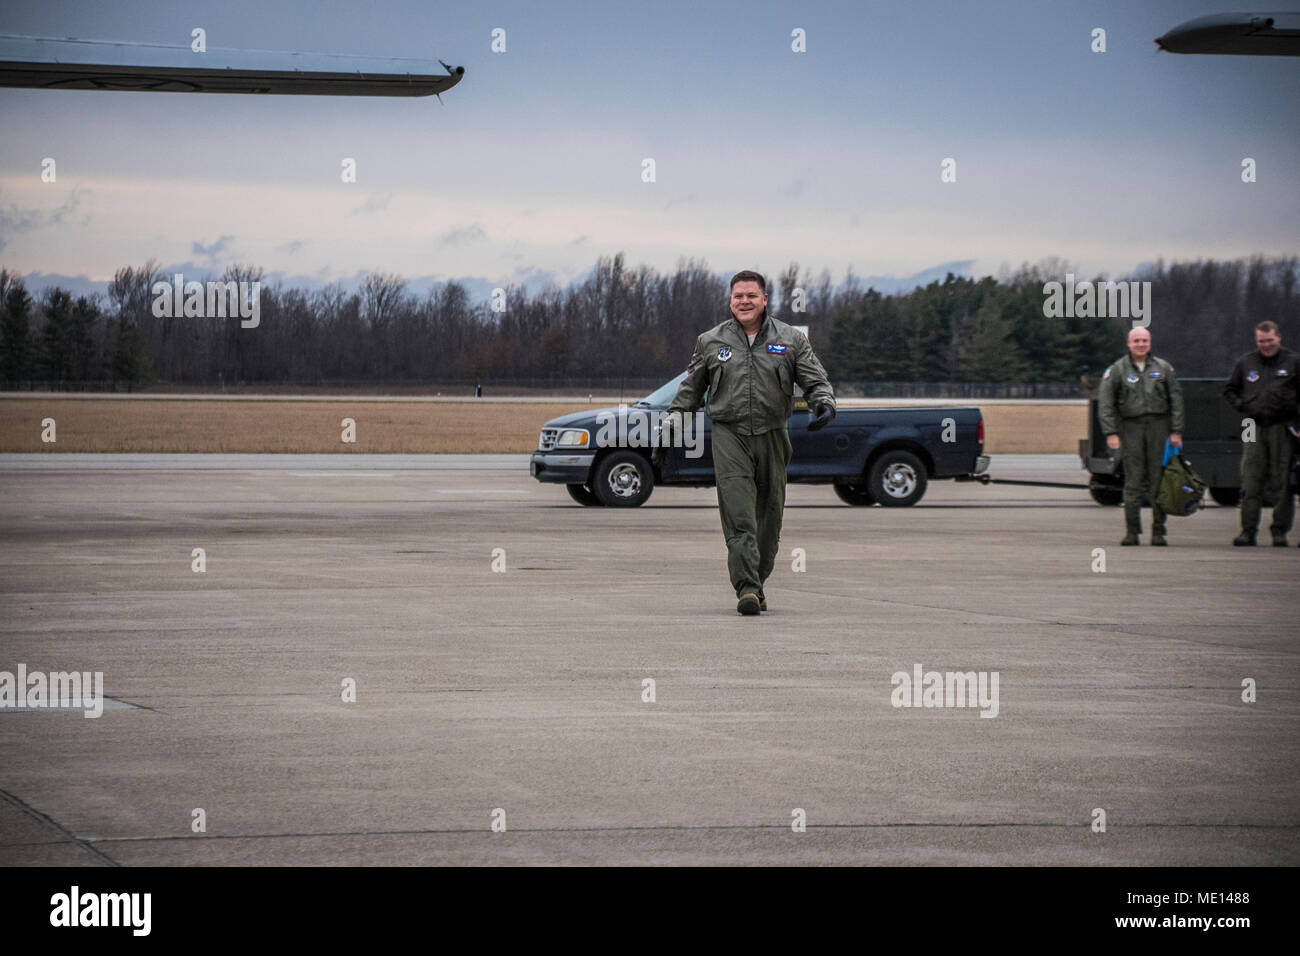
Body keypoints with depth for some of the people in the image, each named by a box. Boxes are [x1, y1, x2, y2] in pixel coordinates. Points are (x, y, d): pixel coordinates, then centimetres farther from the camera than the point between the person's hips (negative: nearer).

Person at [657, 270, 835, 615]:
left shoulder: (790, 340, 8)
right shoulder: (710, 342, 10)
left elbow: (815, 379, 7)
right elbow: (690, 389, 18)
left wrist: (824, 402, -14)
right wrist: (669, 425, 16)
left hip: (772, 435, 1)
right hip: (729, 435, -1)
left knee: (769, 515, 5)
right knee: (738, 516, -14)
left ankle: (757, 583, 20)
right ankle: (747, 589, -21)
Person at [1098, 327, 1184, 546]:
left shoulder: (1163, 368, 9)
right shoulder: (1117, 370, 5)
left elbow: (1176, 399, 10)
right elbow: (1105, 404, 2)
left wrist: (1176, 431, 3)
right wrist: (1111, 433, -7)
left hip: (1159, 426, 1)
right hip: (1131, 427, -1)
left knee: (1159, 479, -1)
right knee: (1133, 481, -4)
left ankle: (1158, 532, 3)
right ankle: (1132, 531, 0)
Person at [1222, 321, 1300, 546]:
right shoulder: (1245, 363, 13)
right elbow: (1229, 391, 22)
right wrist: (1243, 406, 5)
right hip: (1254, 428, 2)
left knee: (1282, 483, -2)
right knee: (1250, 482, -1)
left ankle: (1280, 532, 3)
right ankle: (1248, 530, 2)